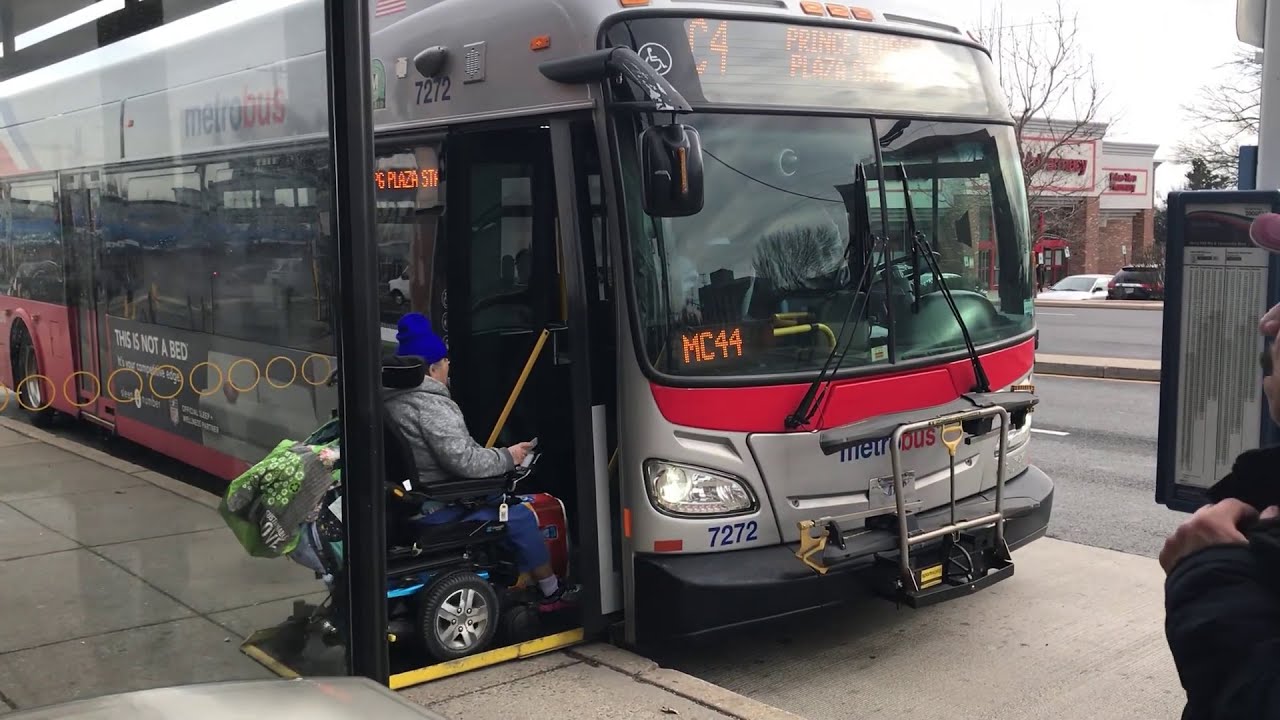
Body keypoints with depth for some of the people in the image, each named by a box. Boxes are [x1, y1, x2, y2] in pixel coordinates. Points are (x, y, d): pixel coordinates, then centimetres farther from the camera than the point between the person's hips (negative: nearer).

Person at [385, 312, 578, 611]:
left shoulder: (395, 400, 11)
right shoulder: (429, 405, -21)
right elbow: (464, 460, -27)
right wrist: (508, 457, -10)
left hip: (412, 504, 11)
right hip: (435, 510, -11)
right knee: (520, 517, -8)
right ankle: (553, 592, 7)